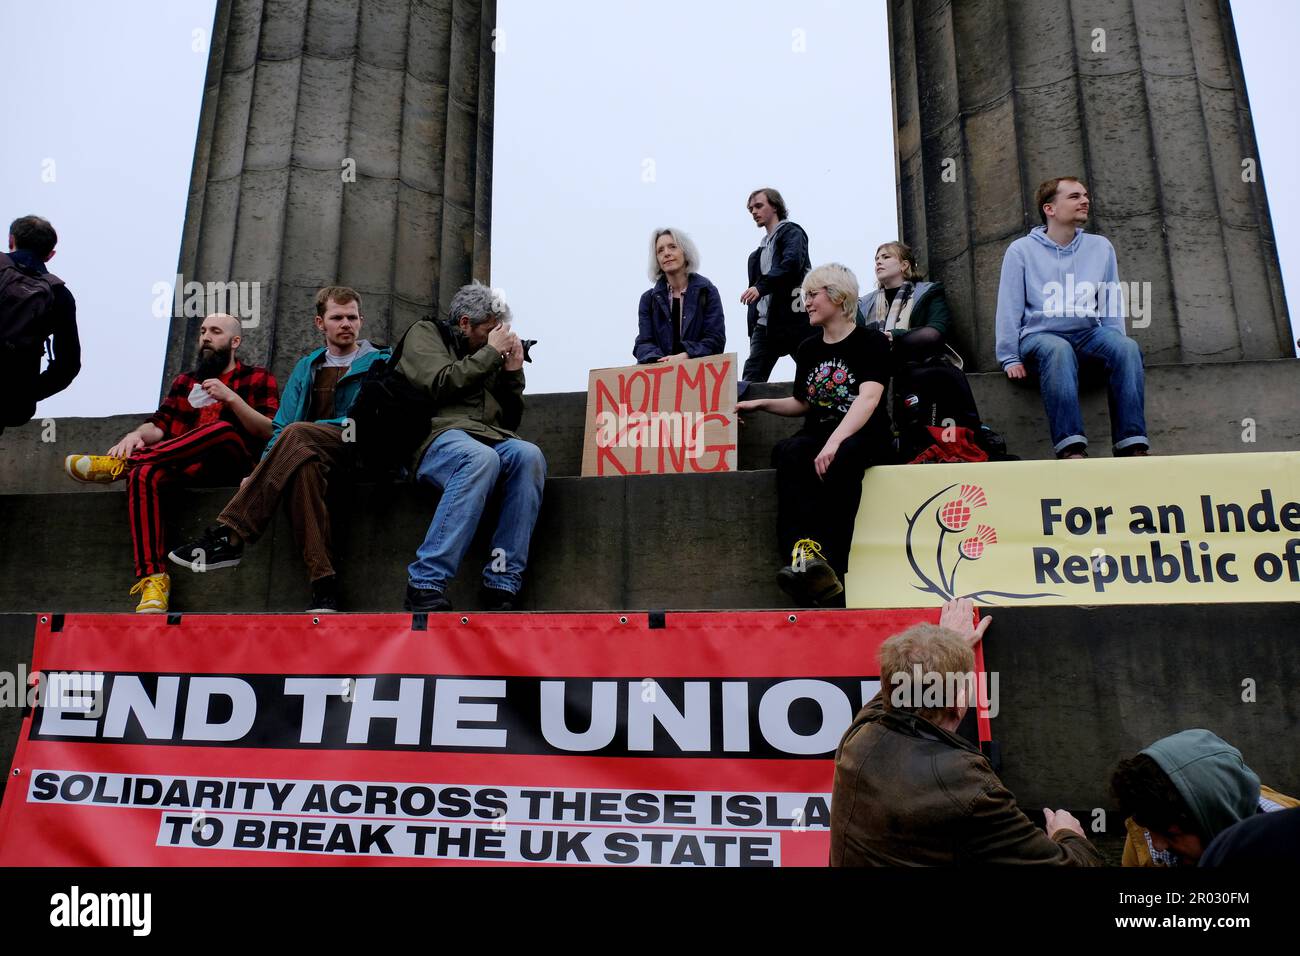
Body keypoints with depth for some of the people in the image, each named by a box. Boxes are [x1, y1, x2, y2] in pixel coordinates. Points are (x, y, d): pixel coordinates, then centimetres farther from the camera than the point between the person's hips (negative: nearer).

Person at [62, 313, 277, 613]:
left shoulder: (257, 378, 15)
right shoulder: (184, 382, 27)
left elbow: (270, 432, 1)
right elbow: (159, 425, 14)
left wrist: (231, 397, -11)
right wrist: (137, 435, -10)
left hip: (233, 464, -3)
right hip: (185, 468, 3)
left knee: (224, 429, -36)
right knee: (143, 473, -31)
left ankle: (122, 463, -26)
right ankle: (153, 579, -37)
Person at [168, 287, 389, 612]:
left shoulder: (380, 362, 12)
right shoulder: (306, 367, 24)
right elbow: (280, 425, 15)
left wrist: (317, 427, -13)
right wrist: (262, 470, -3)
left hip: (362, 451, -3)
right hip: (313, 454, 3)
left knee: (297, 435, -35)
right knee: (303, 463, -37)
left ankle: (228, 536, -35)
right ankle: (324, 584, -44)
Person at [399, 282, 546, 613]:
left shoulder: (489, 356, 28)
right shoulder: (426, 334, 16)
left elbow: (511, 420, 27)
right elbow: (441, 386, -5)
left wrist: (513, 372, 16)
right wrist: (490, 353, 0)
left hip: (493, 441, 5)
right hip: (443, 436, -5)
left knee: (529, 454, -30)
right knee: (482, 458, -39)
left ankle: (502, 584, -31)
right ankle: (425, 585, -38)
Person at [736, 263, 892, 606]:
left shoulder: (871, 342, -1)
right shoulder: (809, 350, 17)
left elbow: (868, 398, -18)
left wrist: (834, 442, -33)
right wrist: (761, 404, 13)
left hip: (864, 437, -4)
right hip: (818, 436, 4)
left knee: (841, 458, -39)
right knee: (788, 453, -31)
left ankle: (831, 564, -42)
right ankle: (805, 549, -51)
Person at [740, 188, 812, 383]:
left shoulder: (791, 232, 1)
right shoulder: (757, 254, 23)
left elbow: (792, 262, -19)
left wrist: (761, 286, -28)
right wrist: (753, 331, 12)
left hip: (795, 322, -7)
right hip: (765, 325, 7)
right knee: (750, 380, -5)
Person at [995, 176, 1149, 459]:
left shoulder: (1101, 247, 16)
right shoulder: (1021, 250, 6)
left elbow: (1112, 303, 16)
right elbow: (1009, 307, 3)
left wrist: (1115, 345, 3)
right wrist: (1010, 358, -5)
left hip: (1089, 334, 4)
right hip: (1041, 336, -3)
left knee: (1127, 347, -29)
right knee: (1058, 350, -38)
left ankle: (1132, 445, -32)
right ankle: (1071, 449, -45)